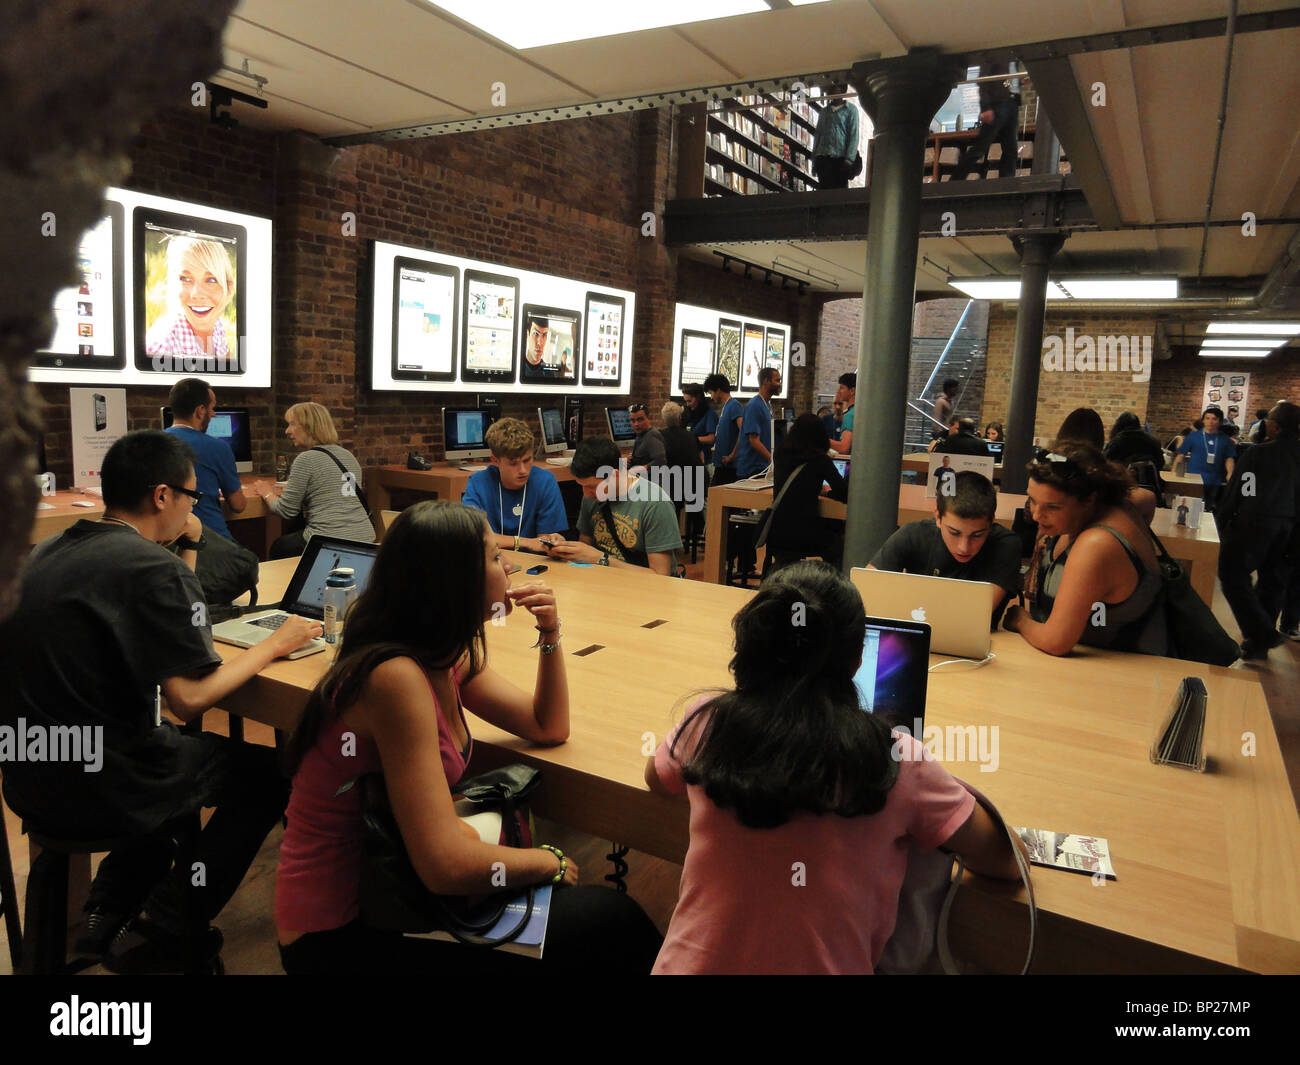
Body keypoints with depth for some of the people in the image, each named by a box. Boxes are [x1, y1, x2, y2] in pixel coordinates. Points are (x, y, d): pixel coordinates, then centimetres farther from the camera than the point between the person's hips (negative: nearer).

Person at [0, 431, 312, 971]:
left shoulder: (47, 553, 8)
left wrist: (188, 547, 11)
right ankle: (157, 934, 13)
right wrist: (272, 646, -9)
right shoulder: (155, 567, -21)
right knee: (269, 772, 7)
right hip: (95, 790, -9)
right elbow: (190, 699, -22)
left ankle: (107, 912, 29)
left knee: (184, 750, 31)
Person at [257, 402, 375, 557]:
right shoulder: (349, 456, 14)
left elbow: (287, 511, -6)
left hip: (329, 544, -7)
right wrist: (287, 491, 27)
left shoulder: (306, 460, -9)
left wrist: (268, 494, 15)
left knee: (277, 548, 19)